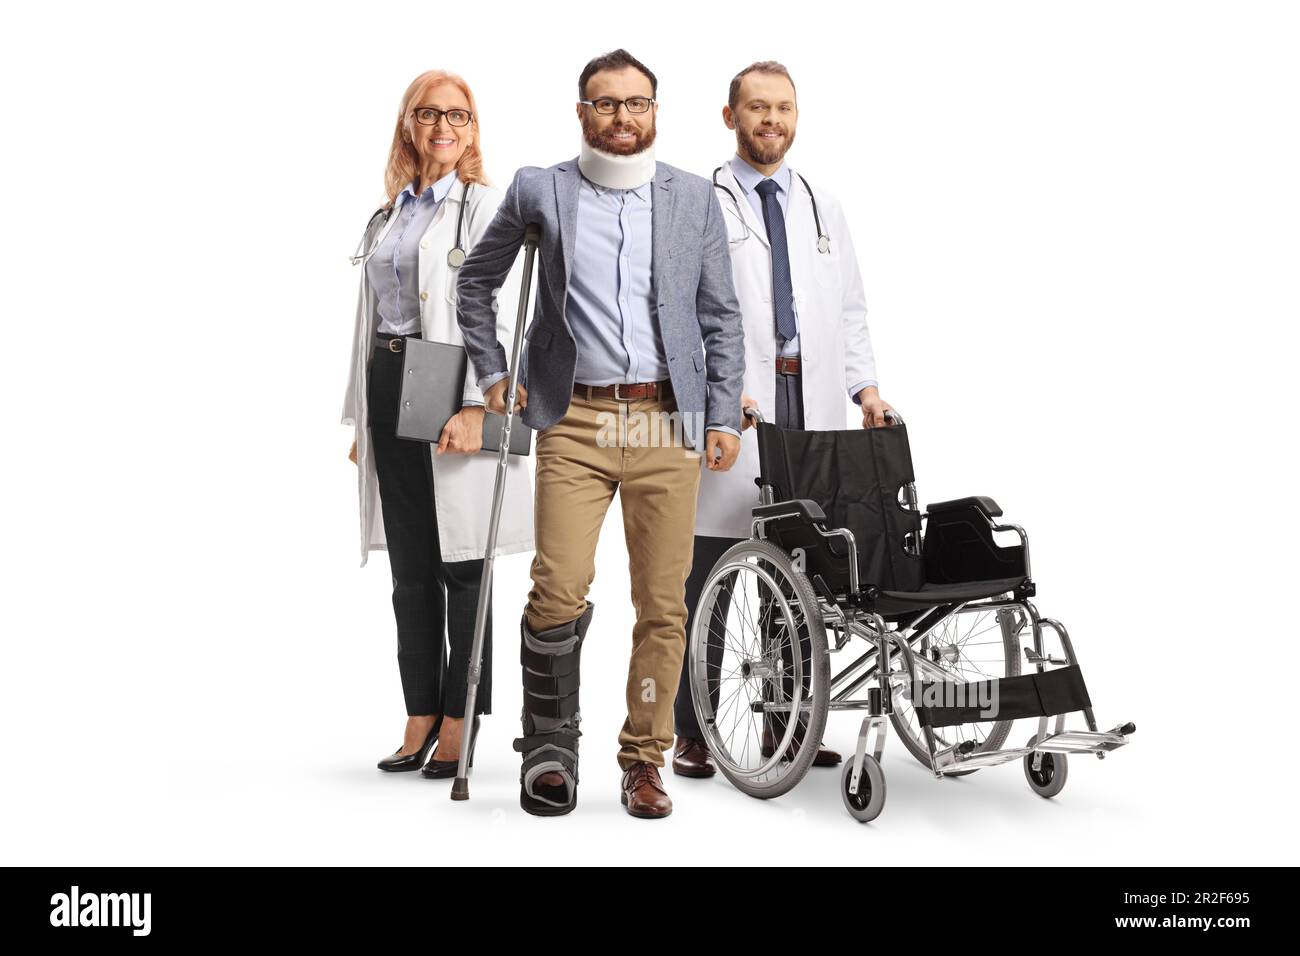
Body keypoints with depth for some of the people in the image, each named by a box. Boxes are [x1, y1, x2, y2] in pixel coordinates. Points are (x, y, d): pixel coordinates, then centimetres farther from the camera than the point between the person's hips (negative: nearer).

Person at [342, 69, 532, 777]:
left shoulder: (485, 206, -1)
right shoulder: (388, 215, 18)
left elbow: (494, 314, -11)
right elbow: (369, 318, 18)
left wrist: (474, 407, -21)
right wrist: (362, 418, 15)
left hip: (449, 390, -6)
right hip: (389, 385, 6)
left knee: (460, 565, 0)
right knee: (409, 567, 8)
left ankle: (460, 724, 9)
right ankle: (420, 720, 17)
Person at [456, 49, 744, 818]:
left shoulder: (695, 197, 11)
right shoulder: (539, 190, 8)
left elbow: (722, 318, 11)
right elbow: (477, 279, 19)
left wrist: (725, 417, 3)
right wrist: (493, 372, 11)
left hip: (669, 421, 1)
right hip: (574, 419, -1)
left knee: (663, 603, 3)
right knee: (560, 589, -12)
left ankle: (645, 760, 16)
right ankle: (551, 743, 9)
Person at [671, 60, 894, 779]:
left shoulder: (824, 210, 20)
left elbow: (849, 310, 19)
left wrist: (864, 385, 5)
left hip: (811, 408, 5)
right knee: (706, 577, -2)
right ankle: (692, 734, 7)